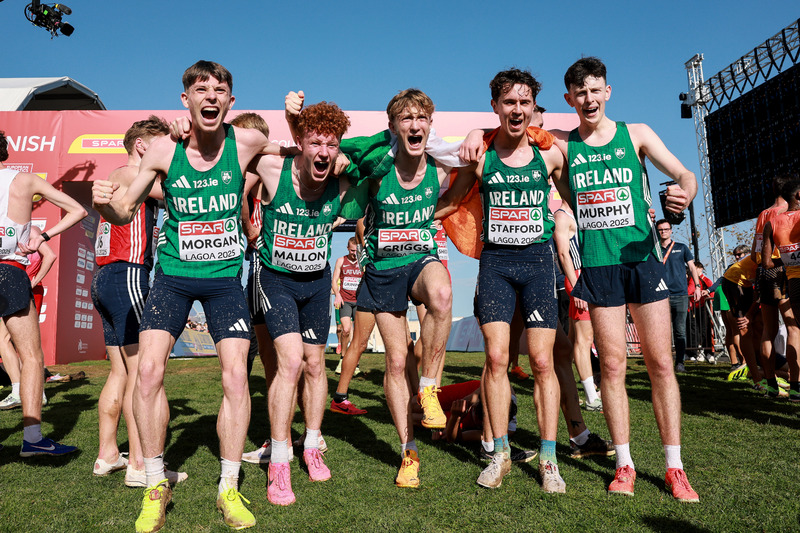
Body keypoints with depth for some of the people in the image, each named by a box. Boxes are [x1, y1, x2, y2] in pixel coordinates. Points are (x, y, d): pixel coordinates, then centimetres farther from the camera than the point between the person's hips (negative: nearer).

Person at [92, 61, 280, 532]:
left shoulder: (246, 142, -6)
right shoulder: (164, 150, -6)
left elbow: (284, 154, 19)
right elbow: (126, 212, 0)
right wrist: (105, 202, -19)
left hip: (225, 276, 0)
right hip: (174, 274, 1)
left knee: (236, 373, -8)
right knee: (149, 369, -11)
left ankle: (229, 488, 10)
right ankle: (156, 485, 11)